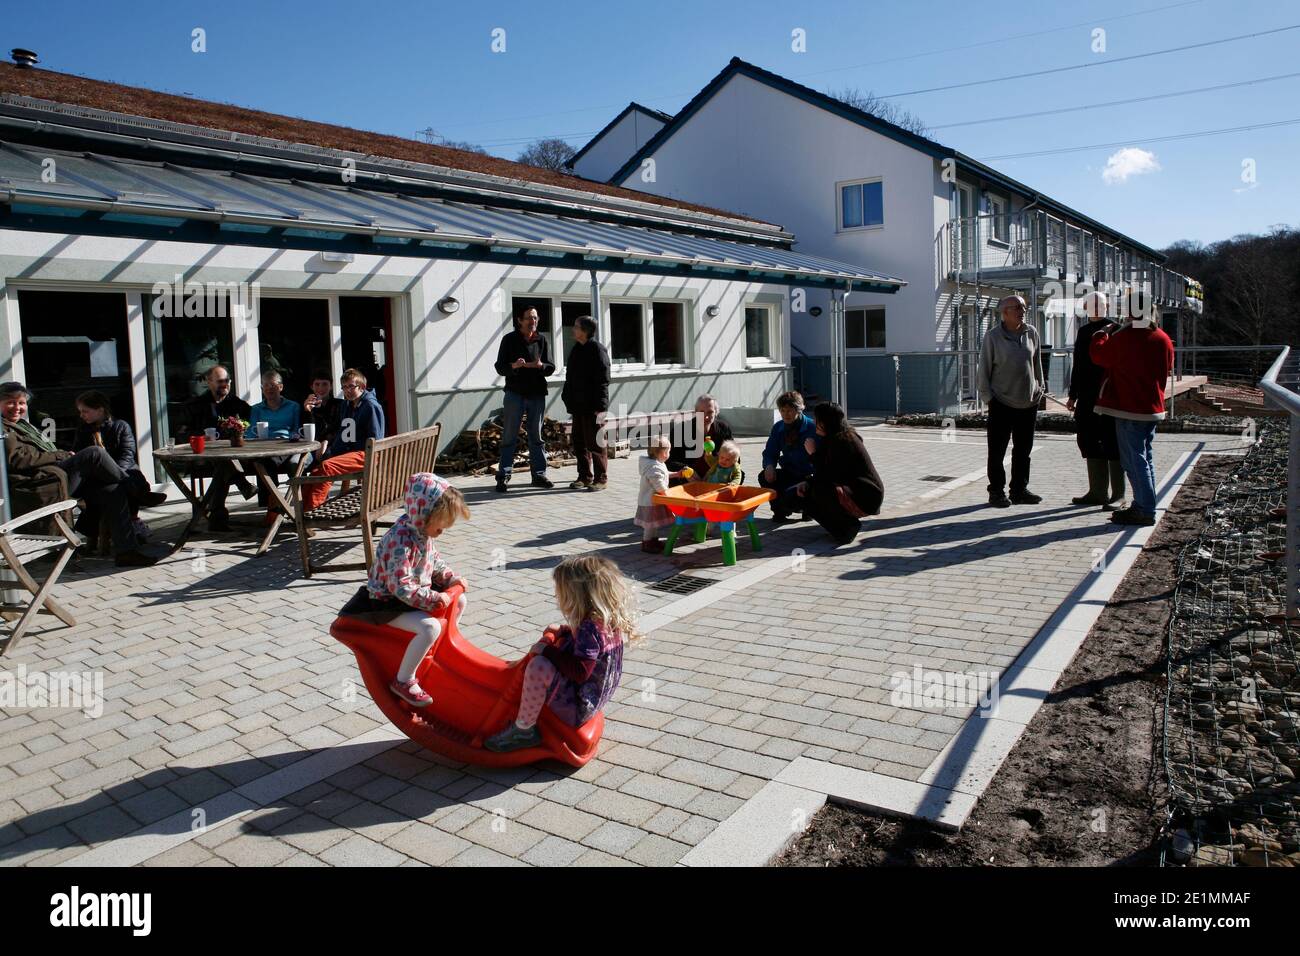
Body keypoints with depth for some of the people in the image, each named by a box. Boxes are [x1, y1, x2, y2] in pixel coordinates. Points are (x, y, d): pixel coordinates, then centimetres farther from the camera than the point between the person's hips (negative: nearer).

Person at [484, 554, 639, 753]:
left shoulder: (590, 628, -25)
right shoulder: (607, 620, 3)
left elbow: (579, 672, -29)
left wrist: (547, 651, -20)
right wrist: (562, 631, 9)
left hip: (576, 710, -10)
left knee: (538, 666, -29)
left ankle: (524, 730, -13)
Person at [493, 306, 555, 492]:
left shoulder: (542, 340, 9)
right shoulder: (509, 339, 1)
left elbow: (551, 368, 6)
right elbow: (500, 367, -2)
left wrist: (541, 365, -16)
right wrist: (513, 366, -23)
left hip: (537, 394, 3)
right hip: (515, 393, -3)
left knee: (536, 436, 9)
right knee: (509, 437, -2)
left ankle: (539, 475, 14)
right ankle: (503, 476, 1)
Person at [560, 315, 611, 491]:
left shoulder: (598, 350, -11)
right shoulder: (576, 349, 15)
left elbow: (603, 380, -15)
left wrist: (600, 406, -19)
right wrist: (568, 398, 15)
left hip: (592, 407, -8)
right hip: (578, 406, 9)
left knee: (595, 444, -3)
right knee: (579, 443, 12)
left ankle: (600, 479, 5)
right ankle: (585, 477, 22)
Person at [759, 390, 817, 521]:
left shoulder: (812, 428, -16)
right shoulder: (778, 428, 3)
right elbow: (770, 452, 7)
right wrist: (769, 466, -19)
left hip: (808, 476, -6)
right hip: (789, 474, 6)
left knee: (789, 495, -31)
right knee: (765, 477, -21)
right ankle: (780, 511, 1)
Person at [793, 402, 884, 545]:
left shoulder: (842, 441, -21)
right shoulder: (834, 438, 8)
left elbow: (828, 476, -23)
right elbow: (826, 475, 10)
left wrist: (813, 453, -15)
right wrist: (807, 483, -4)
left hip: (866, 497, -10)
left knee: (819, 492, -28)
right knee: (806, 494, 4)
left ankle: (850, 525, -9)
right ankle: (843, 526, 11)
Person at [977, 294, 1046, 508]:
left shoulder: (1031, 333, 6)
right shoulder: (993, 336, -6)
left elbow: (1037, 364, 15)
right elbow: (983, 369, -3)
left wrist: (1039, 390, 13)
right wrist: (987, 396, -6)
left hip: (1028, 402, 5)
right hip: (1001, 403, -4)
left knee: (1024, 449, 11)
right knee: (997, 451, 0)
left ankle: (1019, 489, 21)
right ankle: (996, 491, 9)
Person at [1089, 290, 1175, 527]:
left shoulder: (1122, 338, -15)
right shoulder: (1163, 339, 5)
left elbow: (1097, 354, -2)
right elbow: (1166, 369, 16)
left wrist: (1103, 332, 13)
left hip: (1129, 409, -7)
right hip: (1153, 408, 7)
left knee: (1134, 459, -4)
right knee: (1145, 456, 16)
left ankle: (1145, 510, -5)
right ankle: (1144, 505, 23)